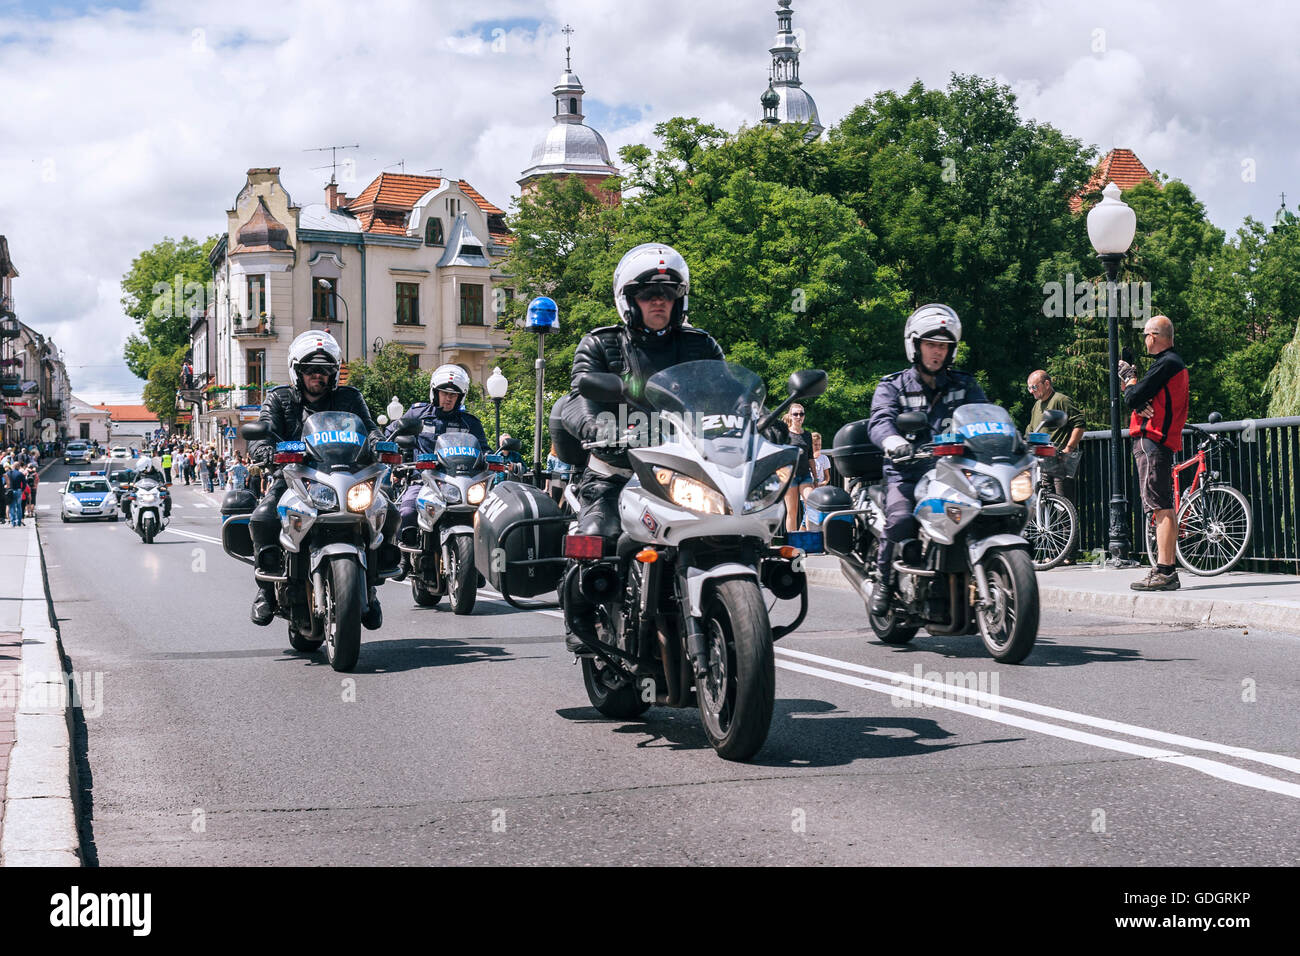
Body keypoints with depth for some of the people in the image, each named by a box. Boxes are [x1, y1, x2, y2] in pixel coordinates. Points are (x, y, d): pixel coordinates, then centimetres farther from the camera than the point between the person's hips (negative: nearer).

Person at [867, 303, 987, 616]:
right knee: (900, 520, -30)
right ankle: (885, 579, -5)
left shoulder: (964, 385, 19)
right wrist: (892, 441, -33)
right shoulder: (892, 386, 10)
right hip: (907, 473, -2)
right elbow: (879, 420, -8)